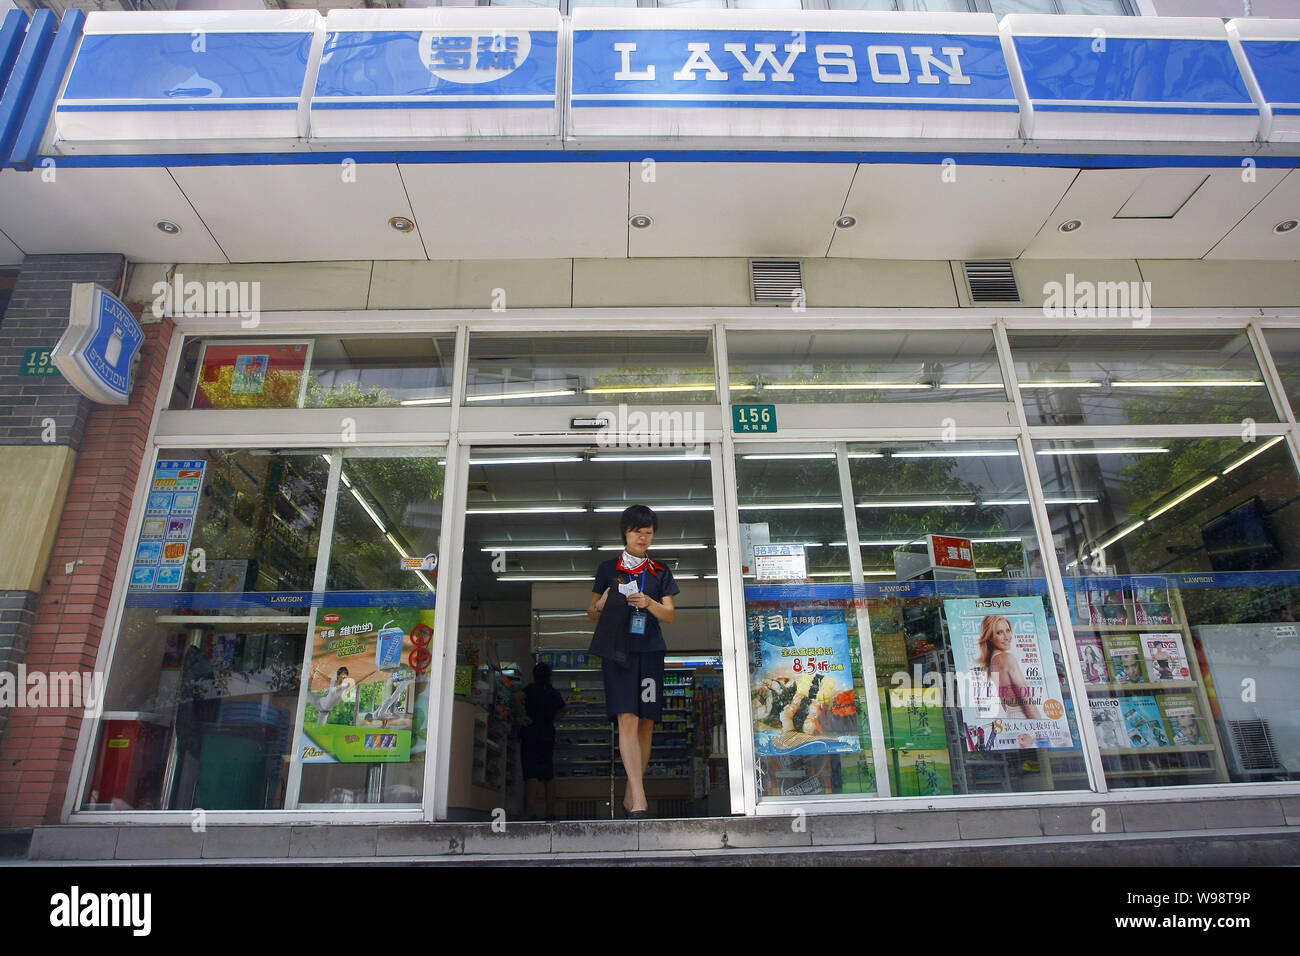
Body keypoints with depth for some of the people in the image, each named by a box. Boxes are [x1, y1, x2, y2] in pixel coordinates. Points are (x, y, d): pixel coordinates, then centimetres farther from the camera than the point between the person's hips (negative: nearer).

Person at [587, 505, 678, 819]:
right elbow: (592, 613, 12)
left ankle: (631, 795, 14)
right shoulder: (608, 569, 9)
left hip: (650, 652, 3)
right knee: (627, 719, -15)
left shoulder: (660, 572, 13)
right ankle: (639, 799, -20)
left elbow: (670, 616, 7)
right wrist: (602, 604, -10)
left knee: (647, 723, 2)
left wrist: (649, 603, -12)